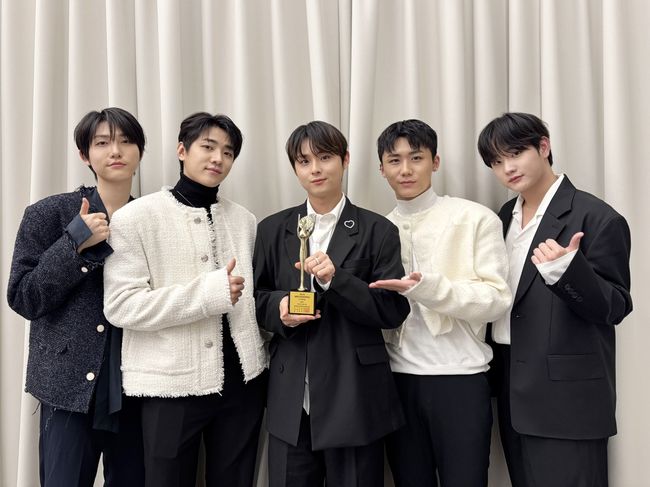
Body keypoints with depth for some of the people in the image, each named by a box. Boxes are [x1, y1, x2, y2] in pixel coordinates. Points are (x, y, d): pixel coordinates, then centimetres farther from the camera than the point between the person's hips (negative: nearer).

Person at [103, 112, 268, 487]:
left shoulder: (245, 220, 8)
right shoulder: (135, 218, -6)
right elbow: (121, 305, -14)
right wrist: (208, 292, -20)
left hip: (242, 378, 4)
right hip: (172, 384, -4)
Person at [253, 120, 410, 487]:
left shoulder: (377, 231, -1)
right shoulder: (273, 229, 8)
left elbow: (394, 310, -6)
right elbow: (259, 298, 13)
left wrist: (334, 279, -18)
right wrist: (279, 308, -10)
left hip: (355, 399, -2)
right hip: (290, 400, 3)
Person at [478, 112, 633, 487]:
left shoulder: (597, 218, -10)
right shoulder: (504, 217, 10)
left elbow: (614, 308, -13)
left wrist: (567, 269, -30)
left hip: (566, 396, -6)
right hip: (514, 392, 6)